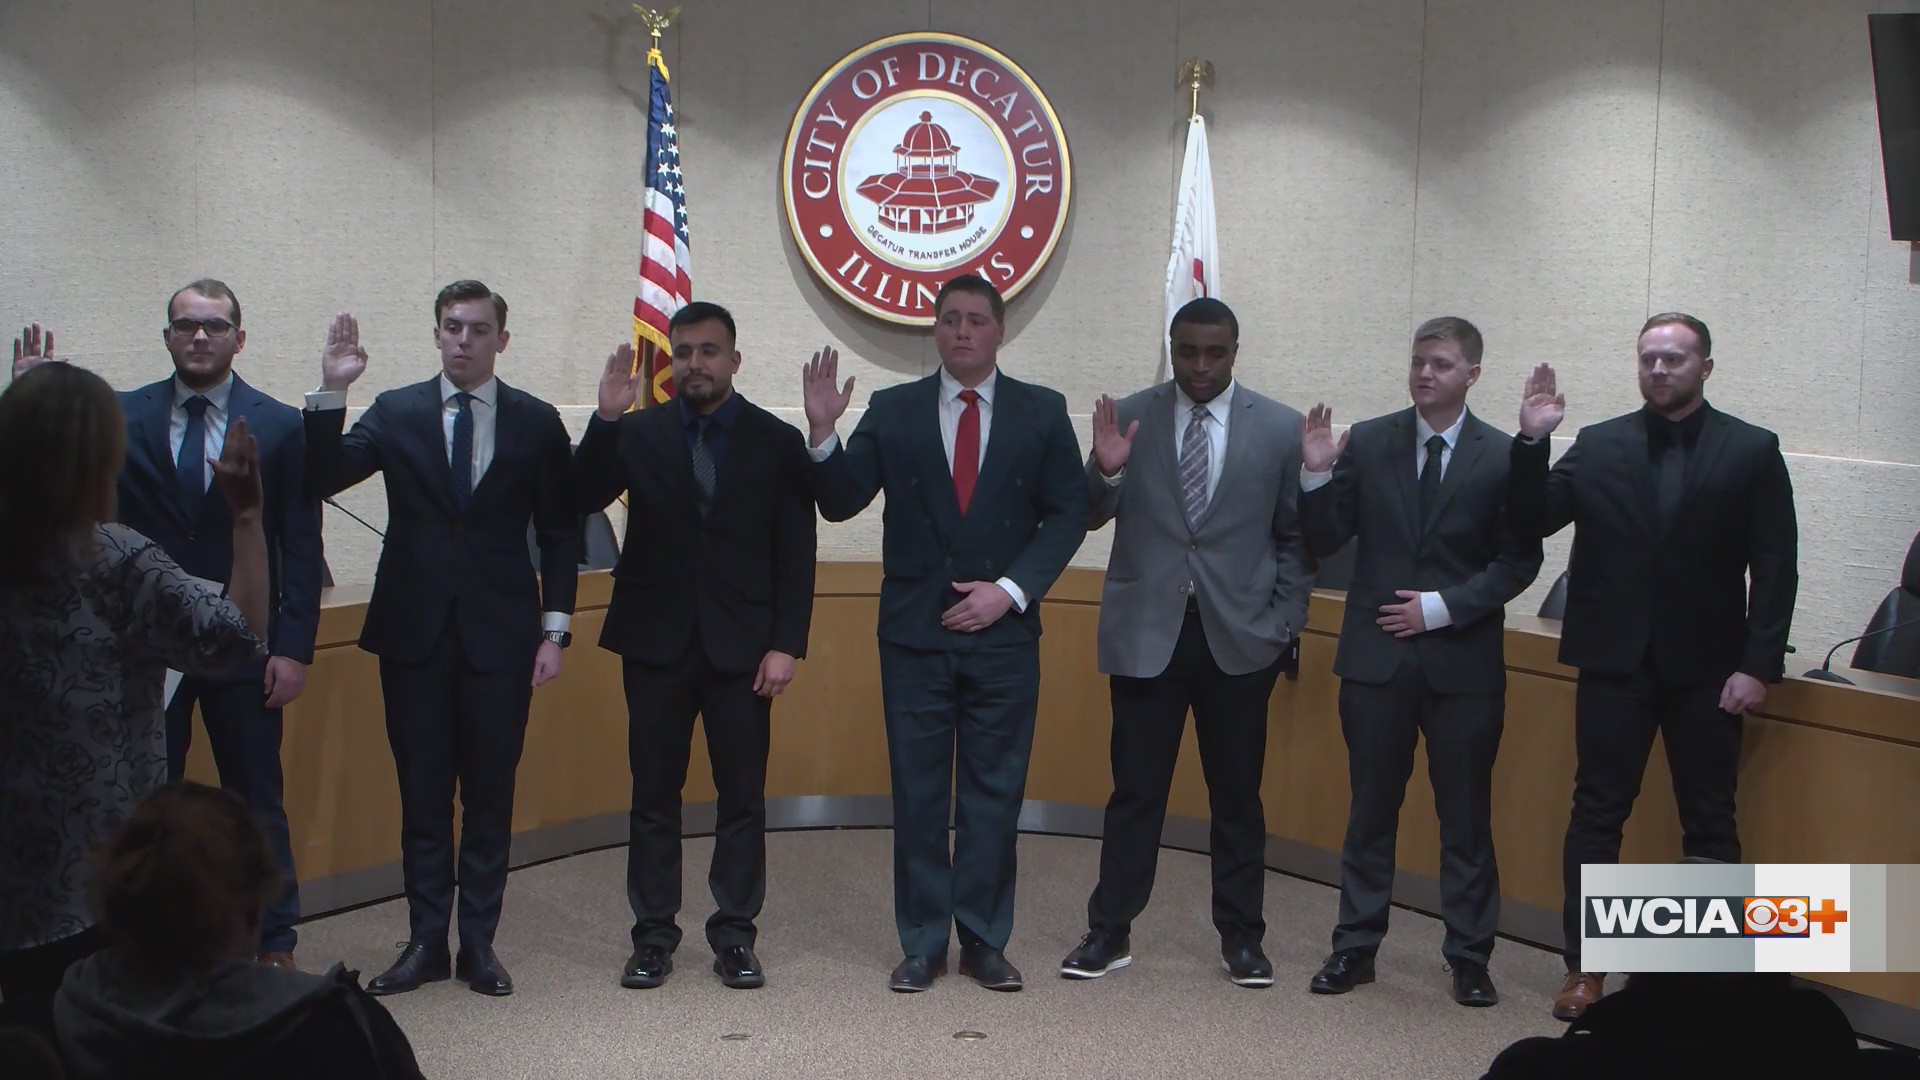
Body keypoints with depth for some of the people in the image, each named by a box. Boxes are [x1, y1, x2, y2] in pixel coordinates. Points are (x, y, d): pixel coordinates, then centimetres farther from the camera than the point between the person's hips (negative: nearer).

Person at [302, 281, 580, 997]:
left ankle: (479, 941, 17)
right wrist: (331, 393, -19)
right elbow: (323, 479, -7)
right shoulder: (395, 413, 5)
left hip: (500, 635, -1)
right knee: (422, 795, 8)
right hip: (414, 633, 1)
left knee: (490, 793, 6)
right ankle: (426, 941, 19)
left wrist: (555, 629, -2)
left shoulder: (537, 423, 3)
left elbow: (559, 532, 4)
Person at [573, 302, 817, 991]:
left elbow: (796, 554, 1)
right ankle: (653, 936, 17)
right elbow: (581, 501, -8)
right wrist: (605, 420, -18)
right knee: (654, 798, 7)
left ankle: (734, 936, 15)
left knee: (743, 799, 4)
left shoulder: (777, 442, 3)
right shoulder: (637, 434, 6)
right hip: (657, 643, 1)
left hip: (742, 647, -1)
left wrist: (787, 644, -7)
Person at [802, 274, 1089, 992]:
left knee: (995, 793, 6)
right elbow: (840, 502, 0)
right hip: (914, 634, 0)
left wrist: (1010, 589, -10)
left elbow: (1067, 514, 1)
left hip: (1003, 634, 0)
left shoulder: (1042, 412, 4)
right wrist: (823, 433, -17)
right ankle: (922, 943, 16)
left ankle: (985, 942, 17)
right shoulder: (892, 411, 6)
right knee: (918, 795, 6)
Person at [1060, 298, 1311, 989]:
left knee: (1237, 794, 9)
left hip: (1239, 637, 0)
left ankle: (1241, 937, 21)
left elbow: (1295, 536, 6)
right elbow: (1091, 516, 1)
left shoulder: (1279, 427, 2)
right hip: (1146, 631, 0)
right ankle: (1109, 933, 15)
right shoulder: (1128, 418, 2)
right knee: (1135, 789, 5)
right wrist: (1106, 470, -19)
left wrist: (1285, 622, -1)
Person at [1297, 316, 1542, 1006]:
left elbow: (1519, 561, -2)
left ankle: (1469, 956, 19)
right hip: (1376, 654, 1)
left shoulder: (1502, 456, -2)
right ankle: (1355, 946, 20)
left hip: (1463, 658, -1)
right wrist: (1318, 475, -14)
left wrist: (1443, 607, -12)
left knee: (1466, 814, 7)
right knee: (1371, 807, 10)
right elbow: (1325, 542, 2)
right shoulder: (1367, 443, 2)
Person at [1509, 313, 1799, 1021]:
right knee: (1596, 814, 5)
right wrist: (1532, 443, -15)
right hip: (1614, 663, 1)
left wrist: (1758, 664, -9)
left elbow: (1776, 568, -2)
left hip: (1708, 670, -1)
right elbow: (1533, 522, -2)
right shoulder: (1598, 446, 5)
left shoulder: (1752, 452, 0)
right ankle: (1585, 968, 14)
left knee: (1710, 824, 7)